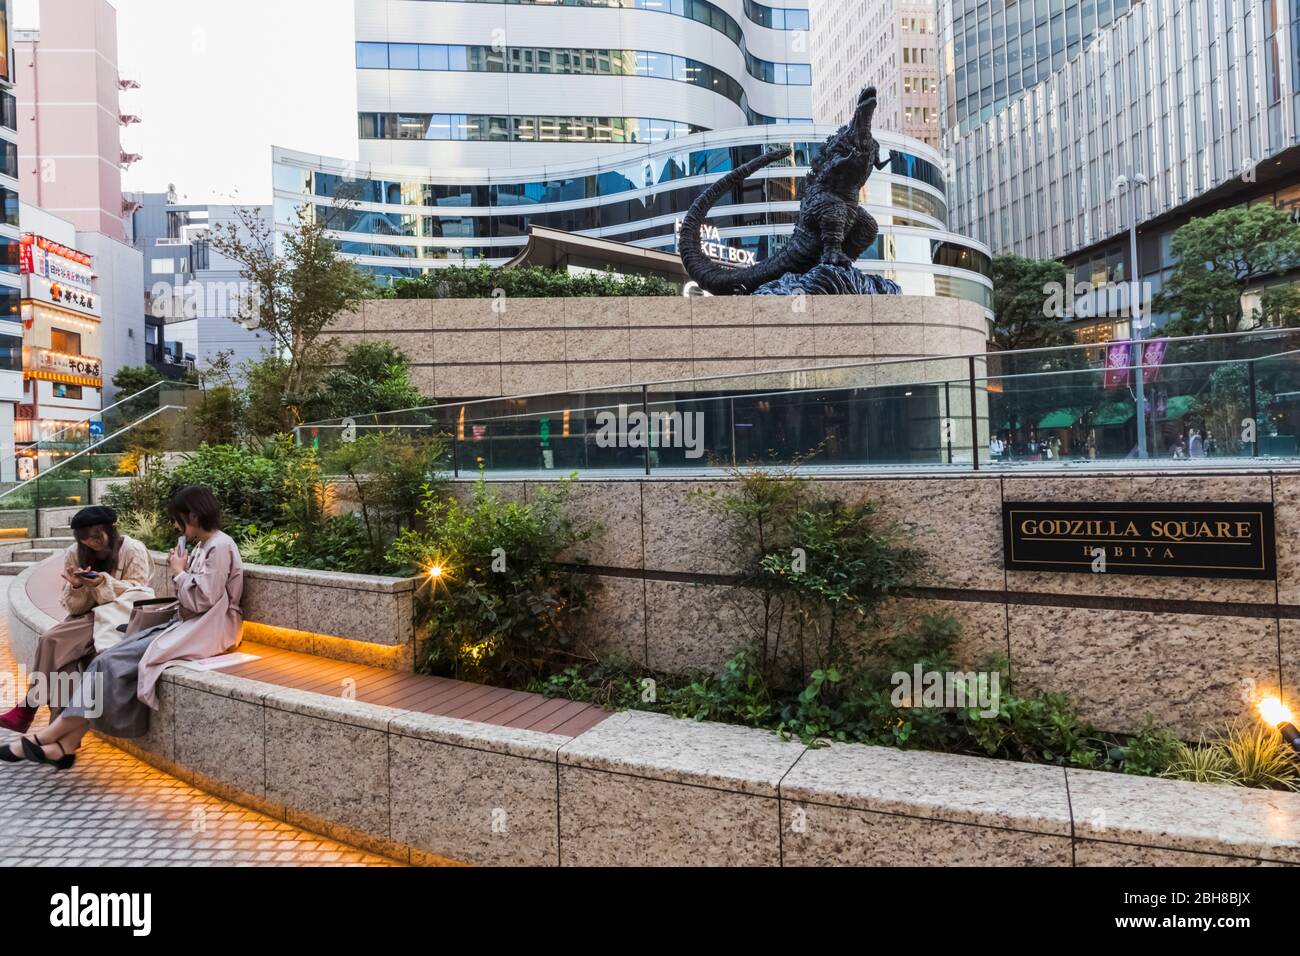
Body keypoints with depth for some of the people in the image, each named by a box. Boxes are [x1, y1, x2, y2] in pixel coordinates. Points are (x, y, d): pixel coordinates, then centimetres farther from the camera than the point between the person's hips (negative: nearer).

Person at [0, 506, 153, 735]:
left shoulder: (133, 550, -7)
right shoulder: (74, 554, 6)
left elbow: (137, 595, -9)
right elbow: (75, 608, 6)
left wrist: (105, 583, -24)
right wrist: (77, 587, -16)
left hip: (121, 616, -5)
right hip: (89, 617, 5)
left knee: (51, 641, -24)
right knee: (57, 645, -26)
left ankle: (28, 710, -12)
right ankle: (62, 723, -22)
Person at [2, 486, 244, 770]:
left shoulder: (219, 547, -14)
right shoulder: (199, 545, 16)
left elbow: (201, 600, -17)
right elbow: (192, 598, 14)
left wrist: (179, 572, -4)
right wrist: (179, 568, 0)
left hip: (205, 630, -9)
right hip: (185, 624, 9)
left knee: (118, 663, -17)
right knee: (111, 658, -8)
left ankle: (48, 737, -6)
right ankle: (65, 744, -11)